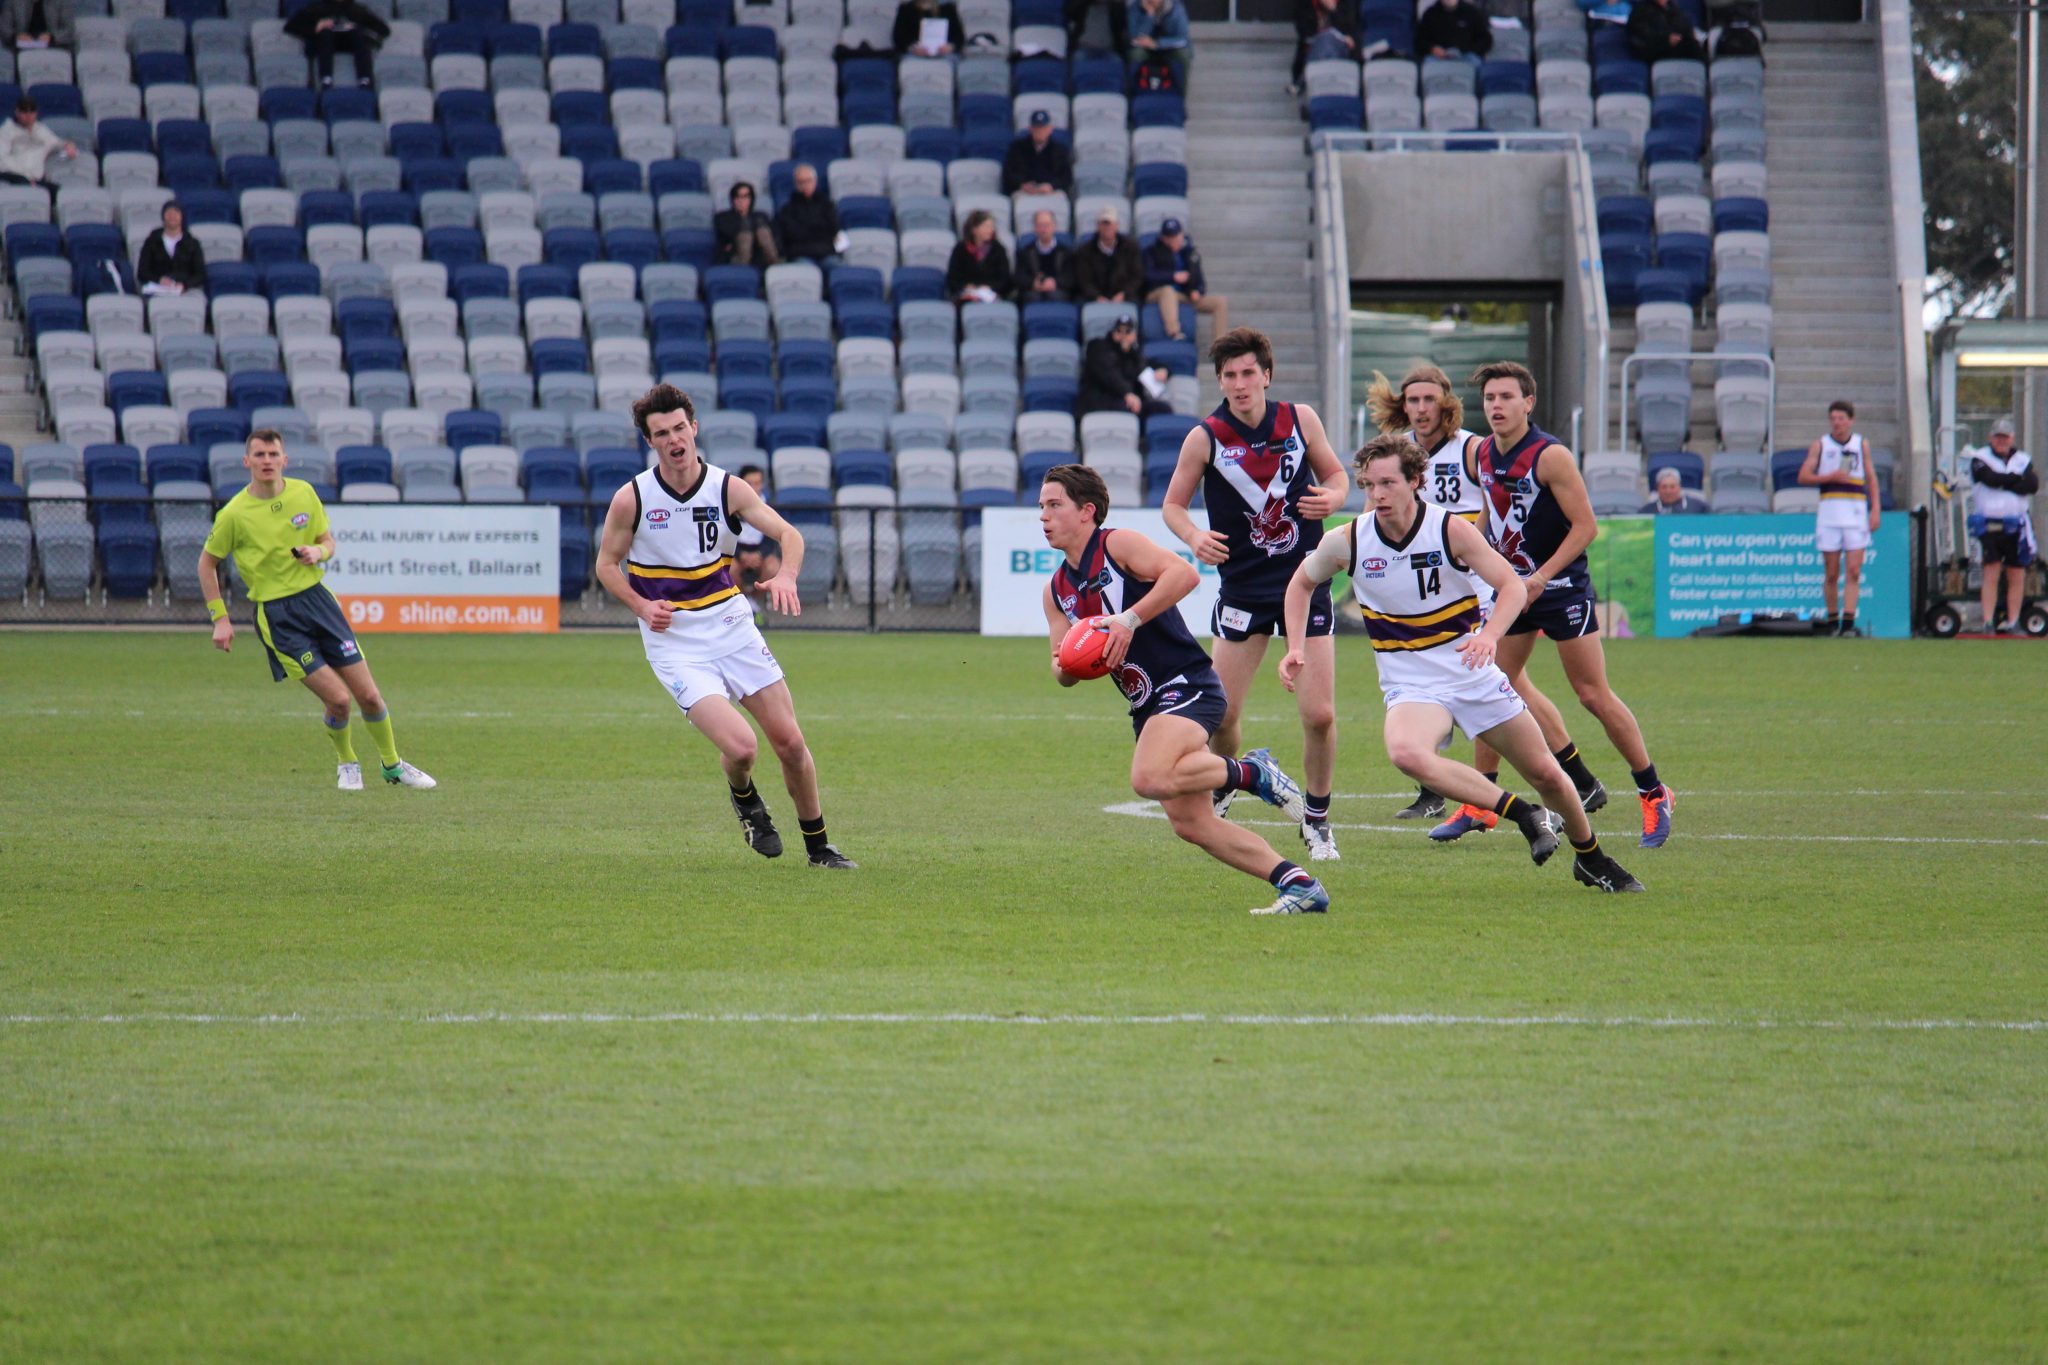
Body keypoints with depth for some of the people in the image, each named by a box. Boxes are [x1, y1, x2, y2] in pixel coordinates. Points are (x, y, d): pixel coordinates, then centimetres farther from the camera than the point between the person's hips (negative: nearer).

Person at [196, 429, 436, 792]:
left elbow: (328, 541, 13)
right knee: (338, 698, -12)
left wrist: (318, 552, -12)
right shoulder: (234, 514, -10)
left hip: (316, 596, 4)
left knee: (369, 696, 3)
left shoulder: (303, 492, 0)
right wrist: (220, 619, -2)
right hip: (276, 616, -4)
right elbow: (207, 562, 2)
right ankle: (346, 762, 18)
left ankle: (393, 765, 26)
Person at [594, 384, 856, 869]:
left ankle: (818, 846, 21)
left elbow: (788, 533, -7)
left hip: (732, 625, 3)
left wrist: (786, 576, -29)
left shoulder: (728, 488, -5)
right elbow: (607, 563, 3)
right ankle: (745, 801, 18)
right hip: (674, 643, -3)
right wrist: (642, 606, -14)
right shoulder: (631, 498, -9)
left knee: (790, 742, 1)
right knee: (740, 747, -19)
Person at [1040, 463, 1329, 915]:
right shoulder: (1057, 590, 16)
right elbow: (1065, 671, 16)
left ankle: (1252, 773, -9)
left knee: (1150, 779, -31)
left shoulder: (1118, 545, -6)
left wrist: (1130, 620, -25)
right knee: (1191, 823, -1)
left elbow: (1184, 573, -21)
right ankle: (1299, 885, 3)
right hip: (1148, 706, 8)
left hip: (1187, 685, -8)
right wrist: (1064, 668, -8)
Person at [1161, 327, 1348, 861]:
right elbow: (1173, 503, 1)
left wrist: (1331, 498, -11)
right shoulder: (1206, 437, -8)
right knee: (1222, 715, -3)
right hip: (1242, 588, -1)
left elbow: (1334, 473, 12)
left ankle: (1316, 818, 14)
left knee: (1319, 714, -7)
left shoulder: (1300, 419, -2)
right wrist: (1194, 536, -20)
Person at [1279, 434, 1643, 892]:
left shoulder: (1452, 530, -14)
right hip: (1411, 686, 0)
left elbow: (1512, 586, -15)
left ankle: (1591, 859, 36)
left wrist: (1489, 635, -34)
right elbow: (1302, 583, 11)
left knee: (1546, 774, 7)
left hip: (1474, 674, 0)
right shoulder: (1347, 542, -8)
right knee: (1406, 752, -35)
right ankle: (1524, 815, -22)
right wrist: (1296, 648, -3)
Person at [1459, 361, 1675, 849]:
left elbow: (1586, 526, -16)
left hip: (1561, 586, -6)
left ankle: (1655, 796, 5)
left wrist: (1540, 579, -20)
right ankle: (1478, 805, 13)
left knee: (1594, 696, -6)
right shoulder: (1478, 455, 3)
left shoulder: (1551, 456, -16)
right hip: (1511, 586, 6)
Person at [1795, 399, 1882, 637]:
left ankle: (1848, 621, -13)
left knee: (1854, 570, -9)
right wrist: (1831, 477, -13)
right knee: (1831, 573, 2)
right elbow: (1803, 477, 1)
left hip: (1856, 510, 0)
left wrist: (1875, 510, 5)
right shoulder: (1820, 445, 7)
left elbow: (1871, 478, 14)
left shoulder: (1860, 444, 11)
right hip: (1829, 508, 0)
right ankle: (1832, 620, 12)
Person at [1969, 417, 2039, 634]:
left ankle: (2013, 620, 9)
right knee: (1991, 573, -9)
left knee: (2017, 575, 2)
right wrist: (2018, 478, -6)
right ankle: (1988, 621, -10)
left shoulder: (2023, 460, 11)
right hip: (1988, 524, -2)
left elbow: (2033, 486, -5)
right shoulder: (1981, 459, 4)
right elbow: (1991, 478, -16)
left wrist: (2003, 483, -10)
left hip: (2015, 526, 2)